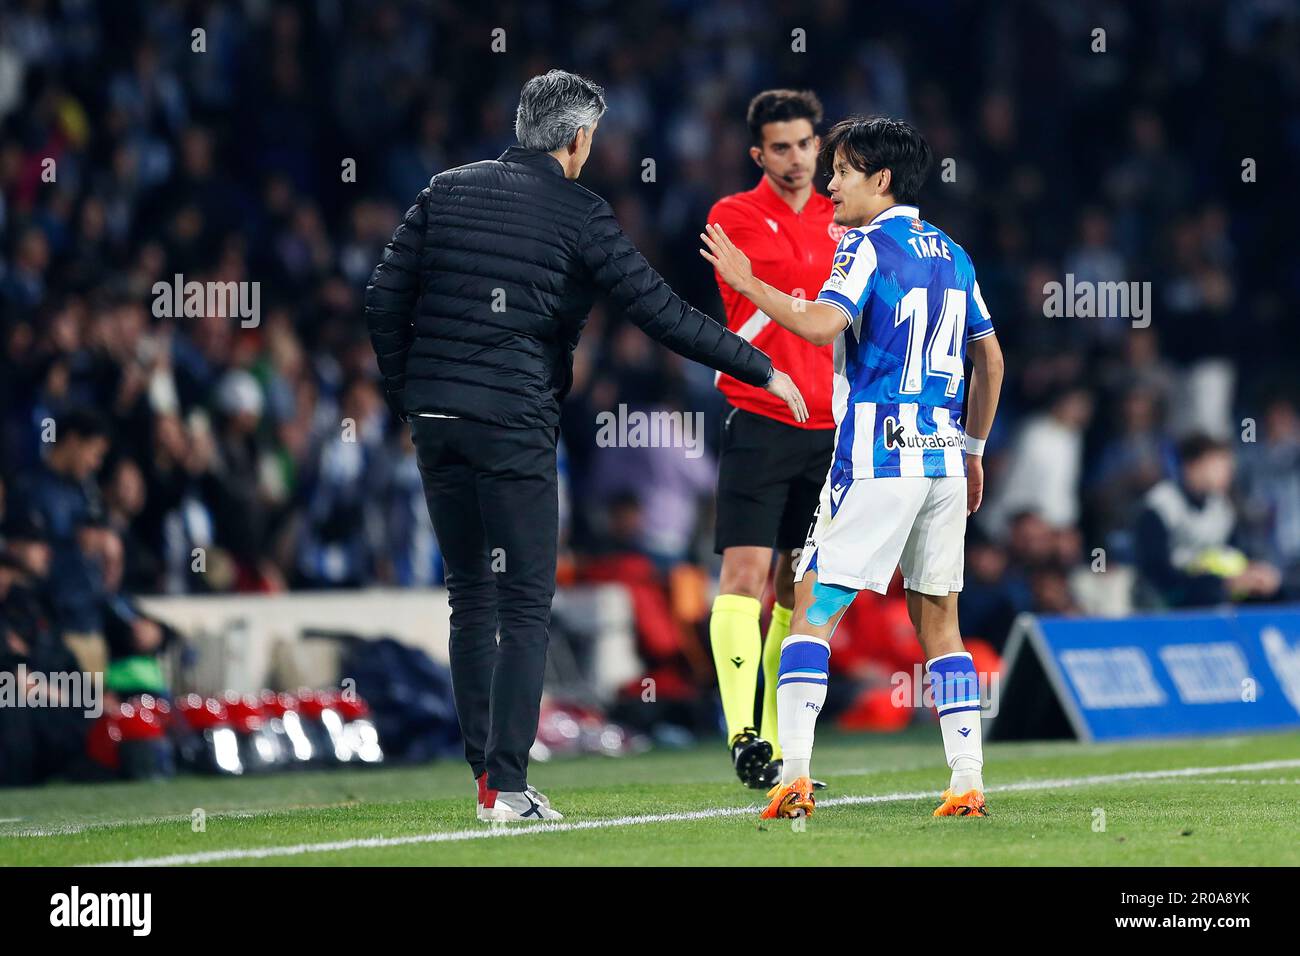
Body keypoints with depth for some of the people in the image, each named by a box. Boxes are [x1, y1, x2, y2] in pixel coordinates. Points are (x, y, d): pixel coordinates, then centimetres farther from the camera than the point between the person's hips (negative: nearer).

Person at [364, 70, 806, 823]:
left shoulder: (449, 190, 9)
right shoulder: (580, 215, -4)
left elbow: (385, 296, 6)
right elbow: (664, 314, -6)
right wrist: (762, 371, 2)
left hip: (436, 420, 5)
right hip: (515, 424, -5)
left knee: (471, 599, 14)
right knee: (525, 607, -1)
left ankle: (487, 773, 13)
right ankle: (508, 785, -8)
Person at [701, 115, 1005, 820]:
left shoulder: (868, 246, -7)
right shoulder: (950, 254, 16)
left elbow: (822, 323, -23)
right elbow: (990, 360, 21)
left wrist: (746, 282, -12)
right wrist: (974, 450, 28)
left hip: (874, 456, -7)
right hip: (942, 457, 7)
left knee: (813, 609, -3)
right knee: (938, 622, 11)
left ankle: (795, 775, -13)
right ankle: (968, 781, 3)